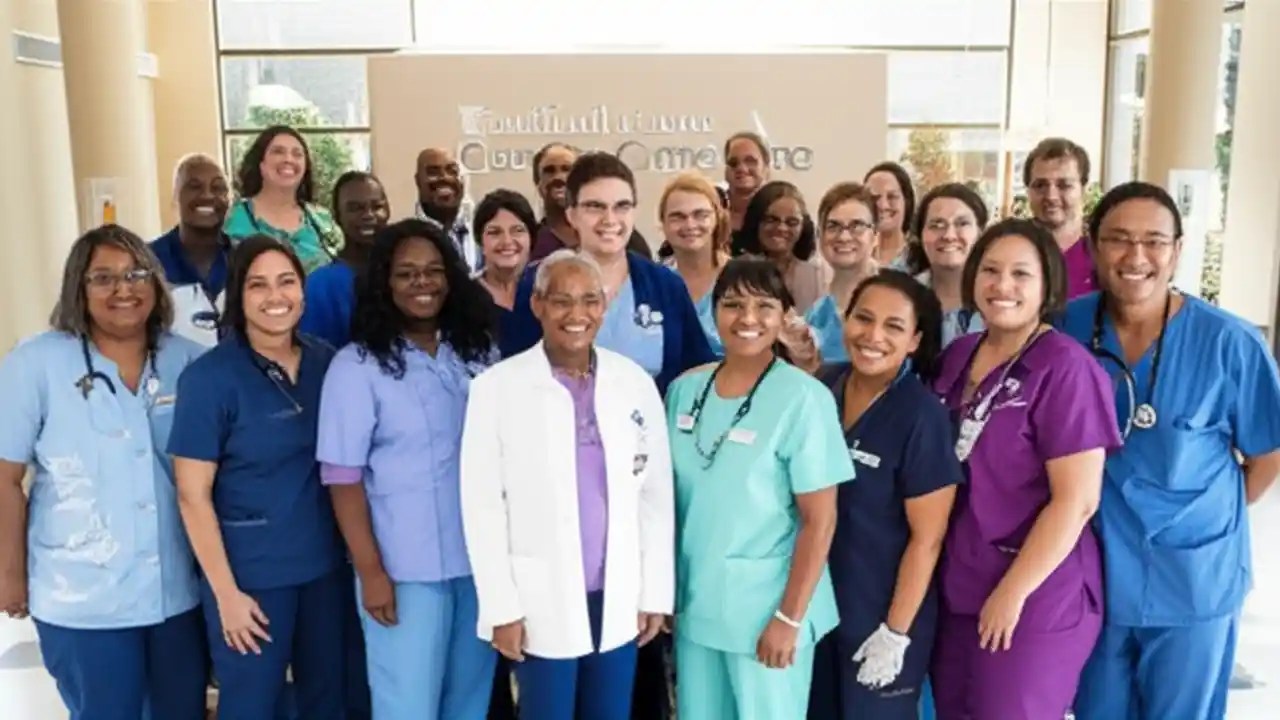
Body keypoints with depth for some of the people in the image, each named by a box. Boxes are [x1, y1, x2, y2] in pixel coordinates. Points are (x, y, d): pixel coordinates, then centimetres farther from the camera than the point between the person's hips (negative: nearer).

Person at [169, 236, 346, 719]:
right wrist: (225, 591, -13)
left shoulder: (326, 362, 0)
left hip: (324, 564, 4)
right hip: (250, 573, -4)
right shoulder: (209, 377, -13)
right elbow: (193, 495, -12)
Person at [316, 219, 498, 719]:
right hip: (406, 568, -4)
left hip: (483, 559, 4)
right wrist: (370, 570, -13)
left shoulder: (478, 351, 5)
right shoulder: (357, 365, -9)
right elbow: (342, 477, -10)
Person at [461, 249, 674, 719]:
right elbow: (482, 506, -7)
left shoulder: (635, 382, 0)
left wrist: (655, 593, 4)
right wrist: (501, 606, -8)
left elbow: (656, 495, 4)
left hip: (619, 599, 3)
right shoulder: (497, 387, -8)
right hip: (542, 602, -2)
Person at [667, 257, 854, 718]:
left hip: (764, 610, -4)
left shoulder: (802, 398, -14)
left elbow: (819, 520, -13)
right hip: (695, 603, 5)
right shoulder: (685, 389, 1)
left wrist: (789, 617, -14)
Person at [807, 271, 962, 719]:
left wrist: (896, 633, -14)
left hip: (882, 614, -5)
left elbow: (927, 538, -16)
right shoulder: (824, 387, -4)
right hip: (816, 602, 5)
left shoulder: (922, 416, -19)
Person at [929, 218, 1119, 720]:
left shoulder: (1064, 368, -15)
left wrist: (1013, 591, -16)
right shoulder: (956, 356, 4)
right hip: (957, 588, 6)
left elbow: (1076, 500, -19)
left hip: (1036, 596, -6)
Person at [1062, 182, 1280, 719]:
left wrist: (1210, 516, 3)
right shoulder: (1066, 328, -8)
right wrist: (1110, 516, 4)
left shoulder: (1228, 342, -14)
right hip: (1093, 574, 2)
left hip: (1193, 582, -2)